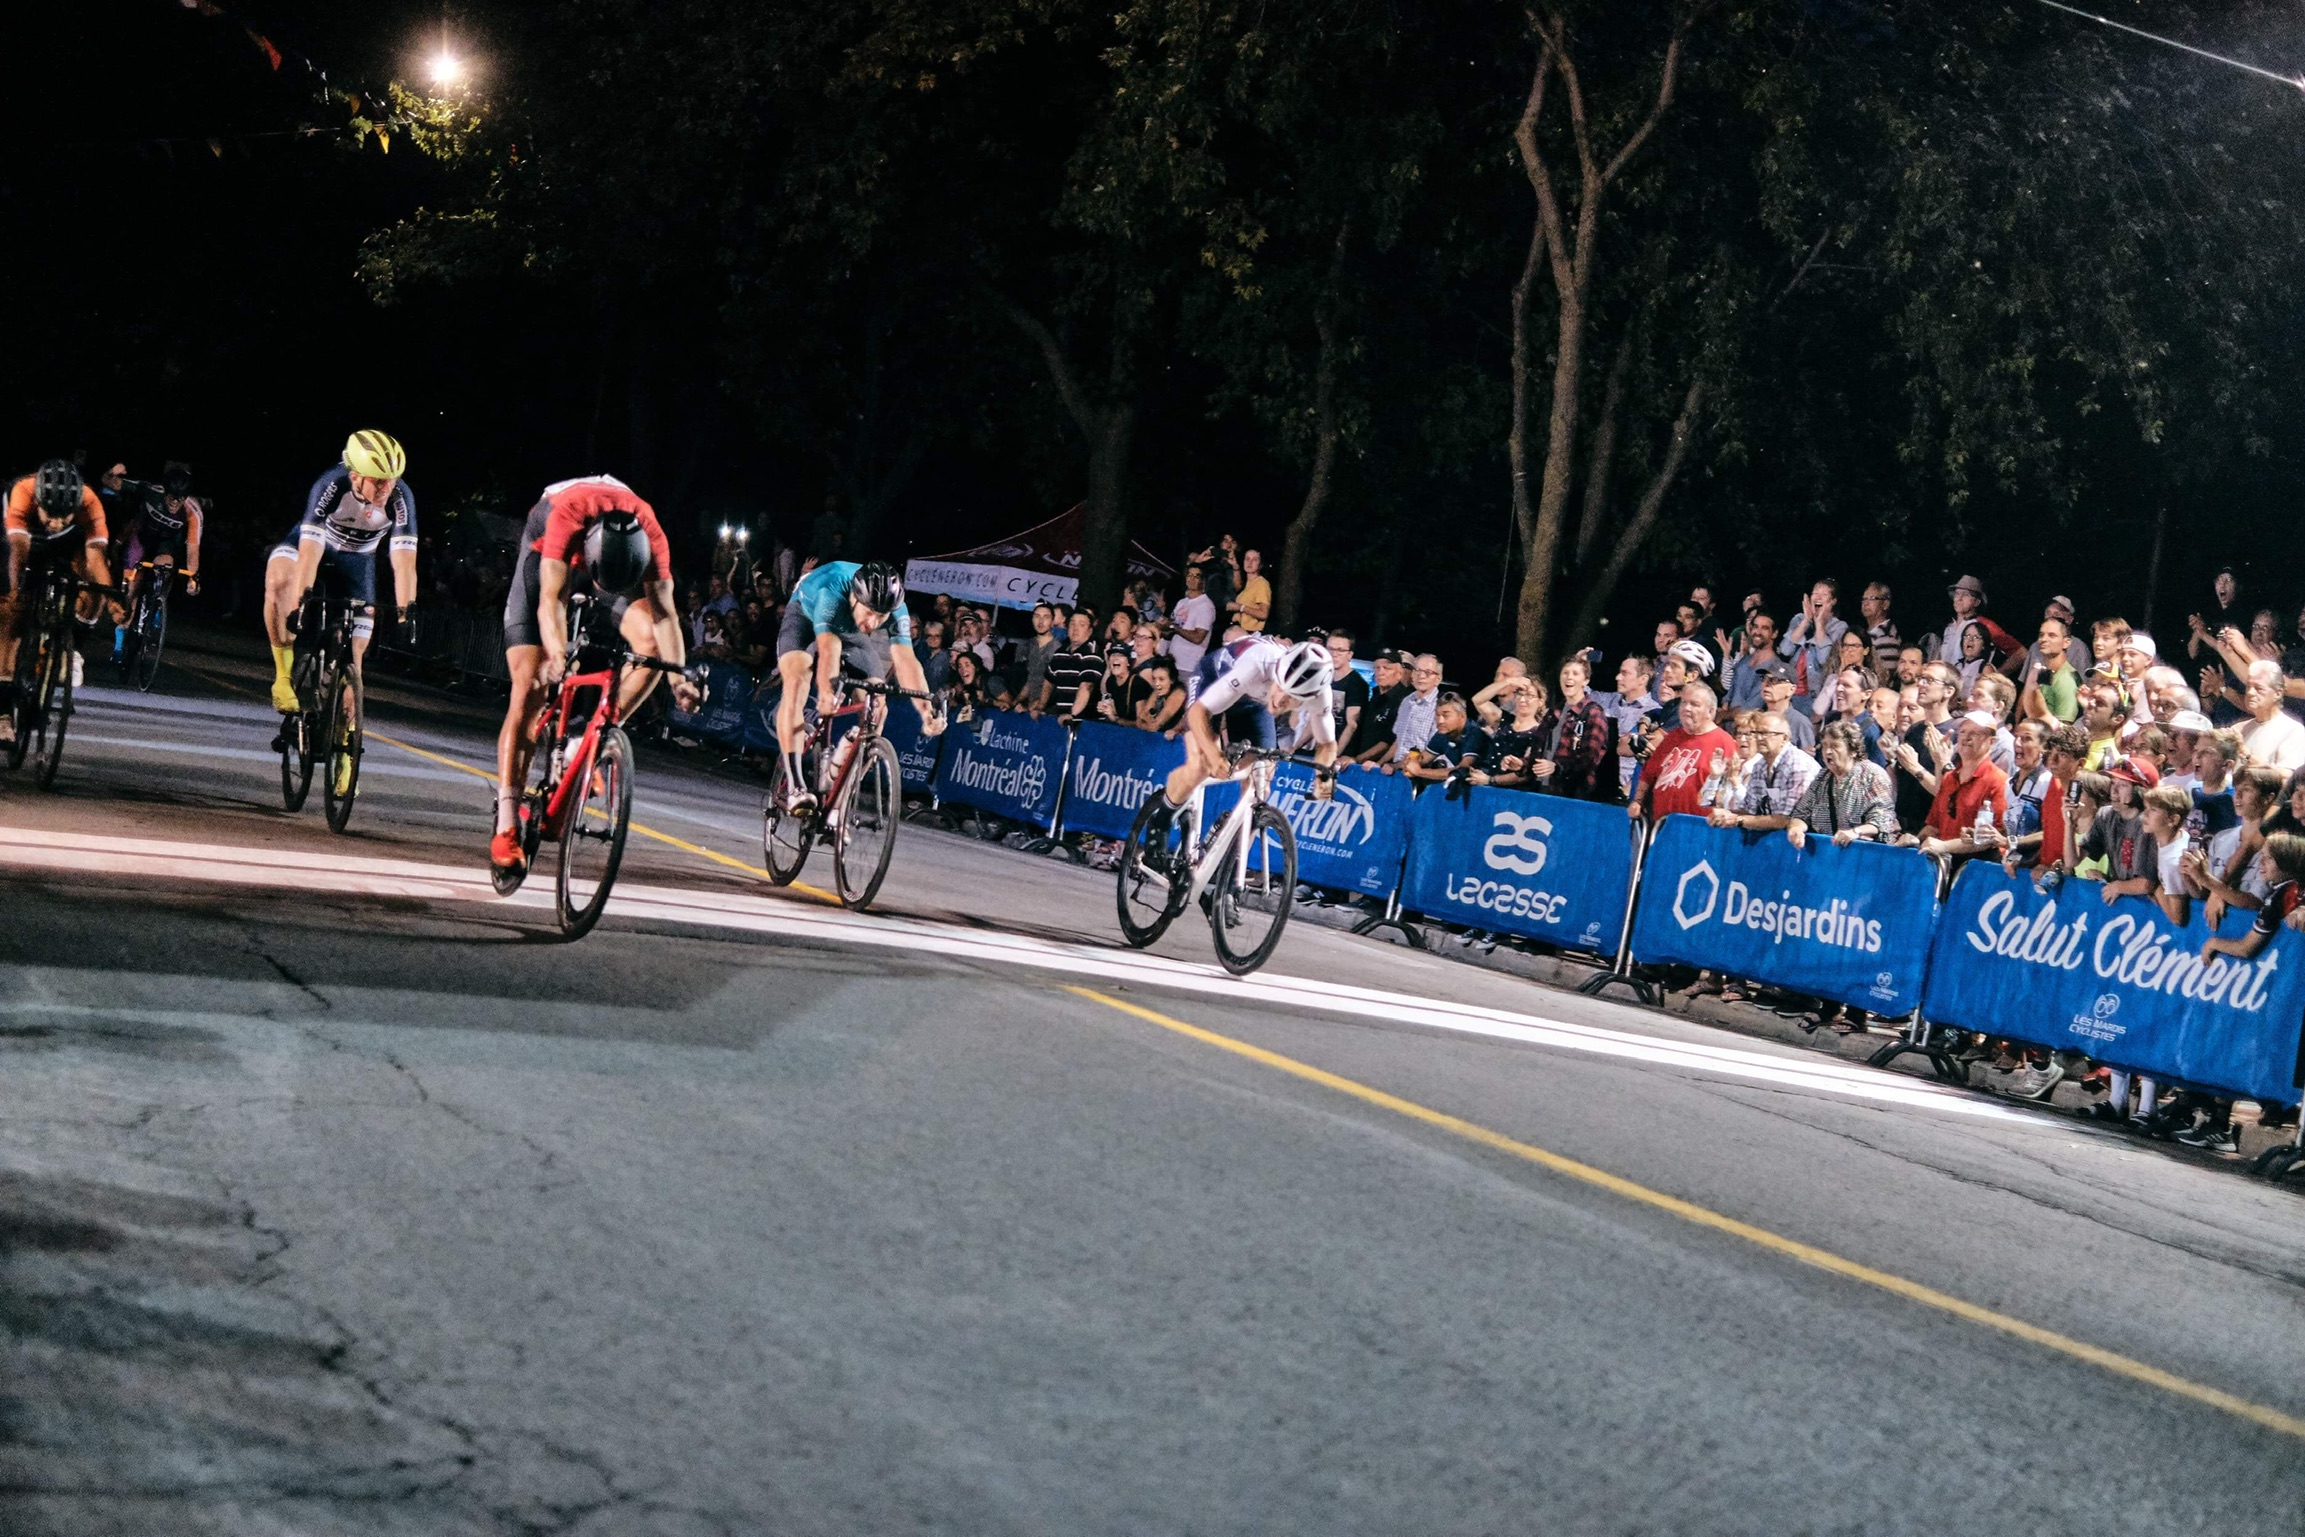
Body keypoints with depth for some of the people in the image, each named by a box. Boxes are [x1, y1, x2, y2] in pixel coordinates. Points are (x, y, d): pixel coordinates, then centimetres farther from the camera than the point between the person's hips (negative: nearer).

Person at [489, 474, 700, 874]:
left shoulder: (649, 534, -35)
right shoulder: (567, 516, -43)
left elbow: (664, 609, -33)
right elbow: (550, 598, -48)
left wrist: (679, 676, -44)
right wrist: (557, 654, -65)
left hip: (622, 554, 3)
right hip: (548, 554, -3)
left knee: (651, 643, -27)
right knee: (529, 690, -13)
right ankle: (506, 825, -14)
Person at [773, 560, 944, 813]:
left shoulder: (897, 611, -31)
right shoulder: (831, 595, -43)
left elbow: (905, 660, -41)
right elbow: (828, 649, -55)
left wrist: (926, 708, -55)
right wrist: (827, 691, -73)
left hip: (851, 631, 4)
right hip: (806, 617, -4)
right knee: (797, 680, -30)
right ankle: (795, 785, -38)